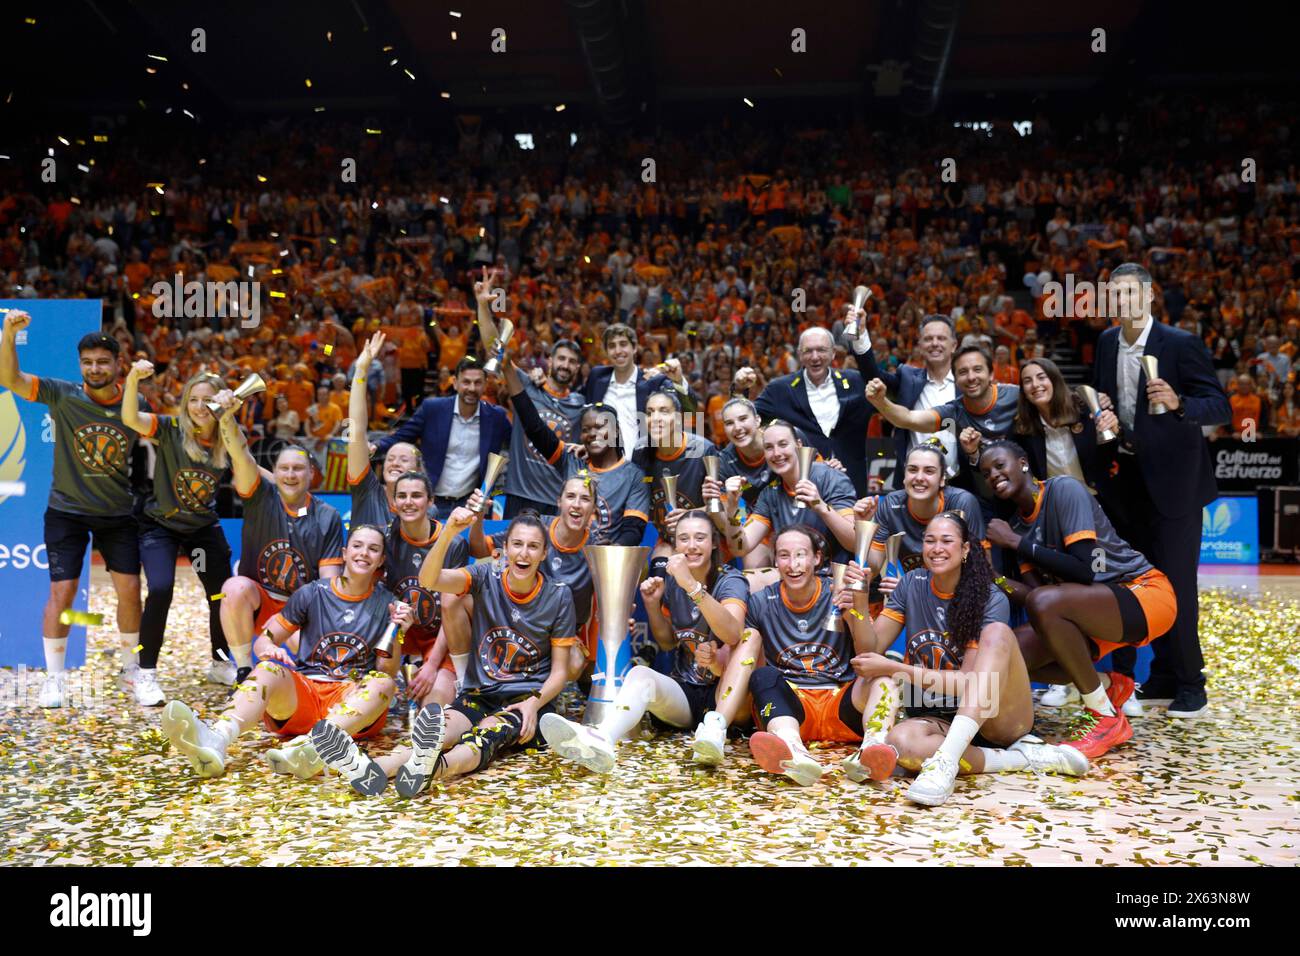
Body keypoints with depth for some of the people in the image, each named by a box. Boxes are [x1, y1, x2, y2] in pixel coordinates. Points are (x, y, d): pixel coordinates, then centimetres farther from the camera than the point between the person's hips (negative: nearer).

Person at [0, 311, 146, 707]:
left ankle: (129, 668, 21)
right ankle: (54, 677, 13)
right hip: (67, 511, -2)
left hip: (119, 513, 2)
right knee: (61, 592, -3)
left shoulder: (136, 404, -3)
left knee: (130, 589, 1)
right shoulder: (63, 396, -9)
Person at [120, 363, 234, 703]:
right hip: (160, 525, -4)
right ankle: (146, 675, -6)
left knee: (223, 592, 3)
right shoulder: (171, 429, -14)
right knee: (160, 590, -21)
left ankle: (221, 664, 27)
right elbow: (130, 418, -32)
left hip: (204, 527, 4)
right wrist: (133, 379, -47)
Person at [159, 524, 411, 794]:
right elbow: (263, 641, 8)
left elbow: (388, 672, 6)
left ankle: (310, 746, -59)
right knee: (268, 669, -30)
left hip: (352, 698, 0)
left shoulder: (385, 603, 8)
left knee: (384, 683, -32)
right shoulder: (312, 593, 8)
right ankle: (215, 741, -61)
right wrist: (270, 650, -16)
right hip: (301, 691, 0)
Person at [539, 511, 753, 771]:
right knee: (640, 673, -27)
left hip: (726, 694, -3)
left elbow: (732, 635, -30)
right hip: (683, 693, 3)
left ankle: (716, 726, -43)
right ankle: (601, 739, -58)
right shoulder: (670, 581, 7)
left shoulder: (730, 581, -9)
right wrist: (652, 604, -2)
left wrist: (692, 585, -40)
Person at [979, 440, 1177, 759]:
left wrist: (1015, 542, -20)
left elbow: (1083, 571, -23)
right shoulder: (1019, 524, 8)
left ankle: (1107, 718, -16)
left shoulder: (1063, 489, -14)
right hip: (1096, 610, 7)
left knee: (1044, 603, -34)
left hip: (1146, 593, -7)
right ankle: (1108, 687, 10)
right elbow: (1035, 591, -3)